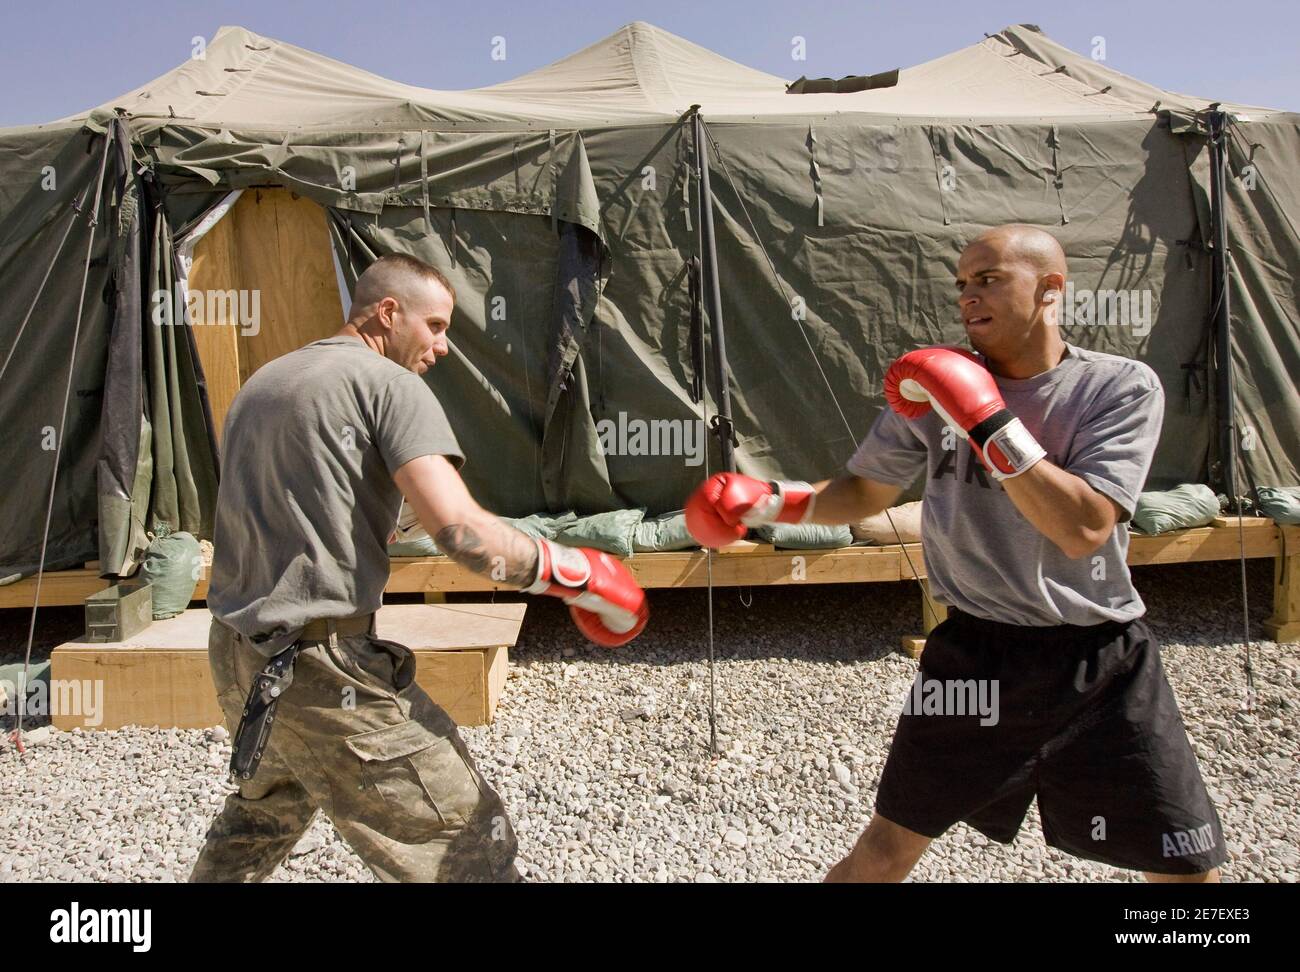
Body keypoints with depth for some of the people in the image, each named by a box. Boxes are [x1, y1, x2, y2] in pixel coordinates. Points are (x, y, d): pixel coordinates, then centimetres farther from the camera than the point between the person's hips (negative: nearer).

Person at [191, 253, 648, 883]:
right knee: (468, 846, -2)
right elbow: (458, 528, -22)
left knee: (262, 814, 34)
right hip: (322, 668, -9)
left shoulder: (258, 385, 16)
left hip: (237, 655, 9)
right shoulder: (390, 383, -8)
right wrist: (575, 573, -12)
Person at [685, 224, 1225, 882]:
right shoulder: (936, 388, -3)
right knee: (883, 856, 6)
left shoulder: (1122, 388, -9)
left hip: (1101, 663, 0)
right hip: (975, 654, 1)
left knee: (1187, 868, 9)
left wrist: (987, 419, -26)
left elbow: (1084, 529, -22)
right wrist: (770, 503, -7)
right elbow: (865, 493, 8)